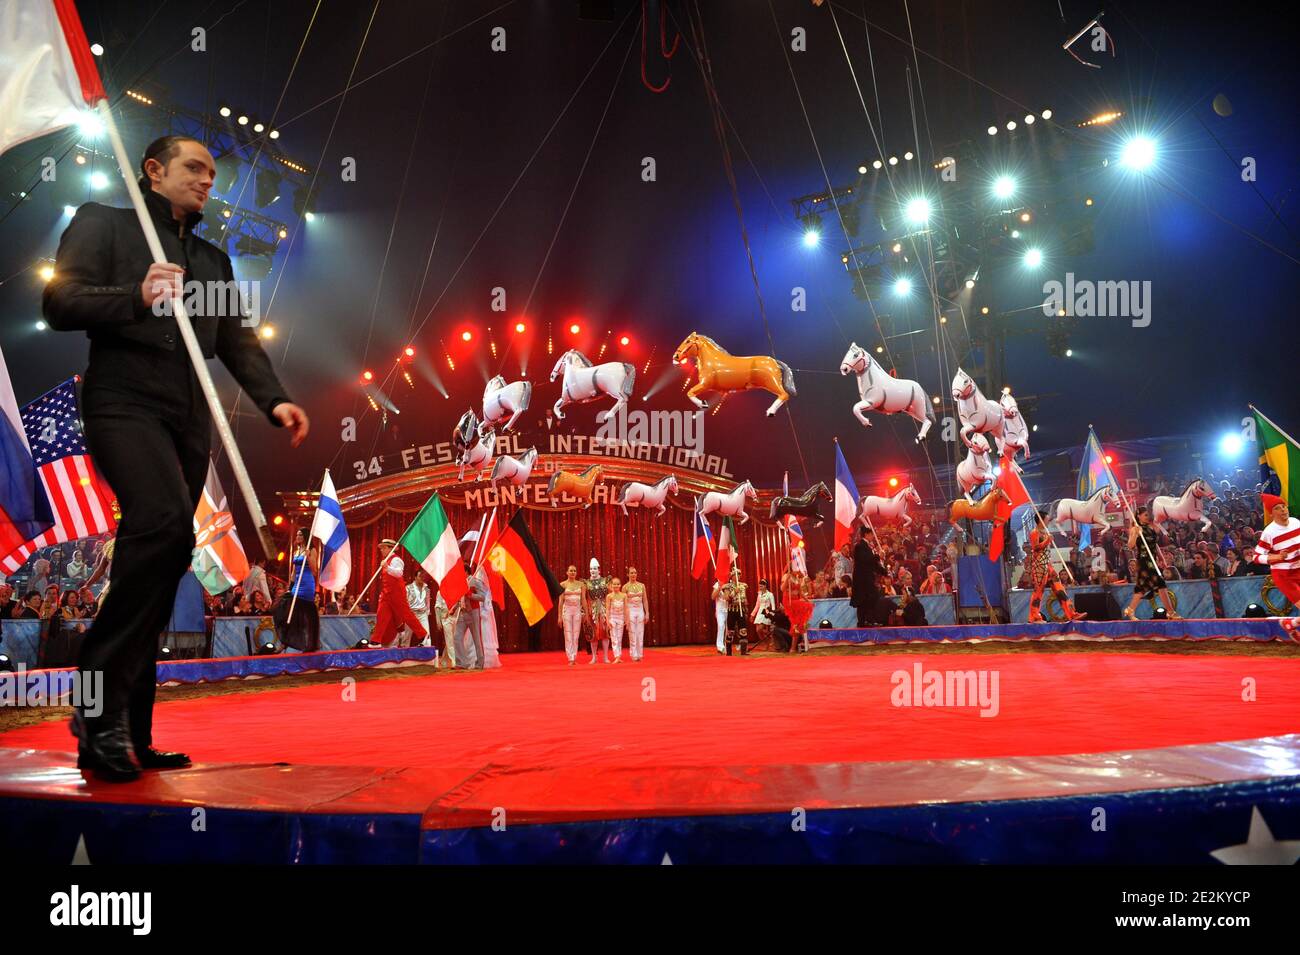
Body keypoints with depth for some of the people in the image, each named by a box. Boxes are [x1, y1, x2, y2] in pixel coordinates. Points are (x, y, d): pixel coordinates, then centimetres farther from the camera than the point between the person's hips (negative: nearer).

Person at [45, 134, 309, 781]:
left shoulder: (213, 259, 27)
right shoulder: (102, 223, 12)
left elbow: (238, 340, 20)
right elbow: (58, 302, 0)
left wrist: (273, 400, 3)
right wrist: (136, 296, -17)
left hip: (190, 418, 6)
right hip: (124, 403, -6)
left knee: (161, 567, 2)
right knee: (166, 522, -30)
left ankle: (127, 733, 7)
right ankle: (102, 701, -21)